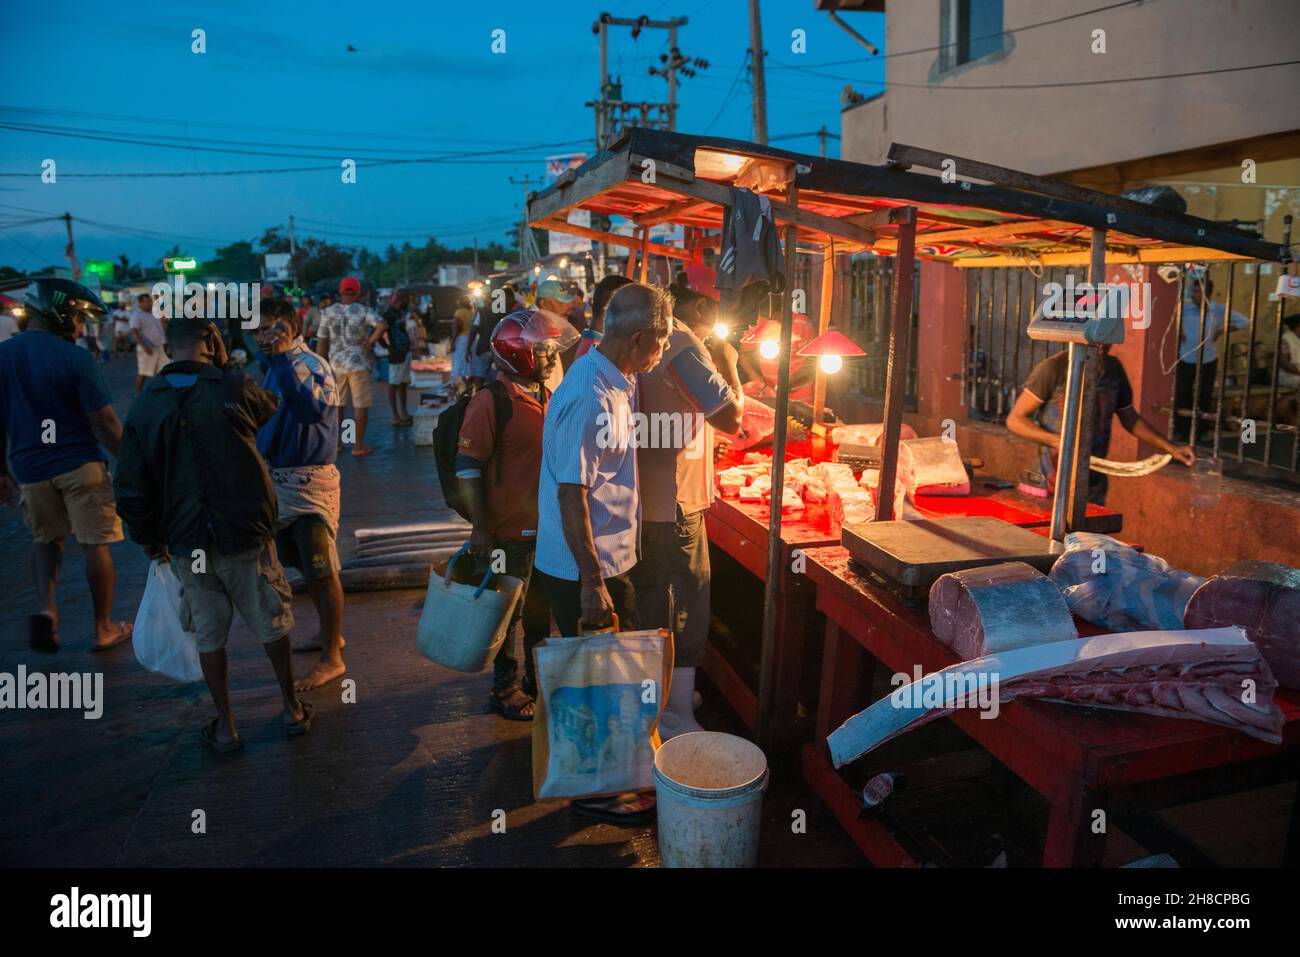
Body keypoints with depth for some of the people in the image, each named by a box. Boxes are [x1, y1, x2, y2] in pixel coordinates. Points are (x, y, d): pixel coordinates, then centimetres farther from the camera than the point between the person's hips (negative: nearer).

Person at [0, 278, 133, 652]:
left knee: (45, 539, 24)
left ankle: (46, 608, 5)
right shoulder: (75, 358, -14)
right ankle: (103, 628, 15)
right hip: (80, 465, -4)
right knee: (96, 545, 6)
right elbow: (104, 422, -14)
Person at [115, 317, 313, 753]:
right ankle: (292, 710, 30)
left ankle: (226, 727, 27)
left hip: (187, 545, 2)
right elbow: (269, 410, 10)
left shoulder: (145, 406, -5)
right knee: (272, 625, 16)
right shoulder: (235, 388, -15)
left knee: (209, 636, 15)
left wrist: (148, 537, 13)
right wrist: (229, 369, 18)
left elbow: (131, 489, -1)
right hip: (246, 536, -2)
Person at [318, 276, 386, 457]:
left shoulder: (328, 312, 4)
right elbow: (382, 325, -22)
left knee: (336, 404, 15)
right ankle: (359, 446, 5)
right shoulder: (364, 311, -5)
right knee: (361, 405, 3)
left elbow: (323, 342, 3)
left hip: (336, 364, 4)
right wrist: (370, 341, -11)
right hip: (358, 363, -4)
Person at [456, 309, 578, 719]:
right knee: (507, 615, 8)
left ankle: (539, 682, 35)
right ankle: (506, 690, 24)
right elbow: (468, 468, -15)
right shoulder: (492, 401, -15)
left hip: (549, 527, 7)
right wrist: (480, 528, -17)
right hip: (509, 532, -7)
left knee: (542, 612, 18)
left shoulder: (548, 398, 9)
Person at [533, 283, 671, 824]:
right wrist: (591, 582, -24)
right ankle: (593, 792, 24)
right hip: (584, 572, -10)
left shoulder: (616, 382, 6)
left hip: (609, 561, 10)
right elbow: (571, 493, -26)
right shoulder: (589, 397, -26)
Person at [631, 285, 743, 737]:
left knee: (651, 600, 21)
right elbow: (731, 415, -20)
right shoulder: (684, 345, -19)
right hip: (673, 502, -10)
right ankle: (677, 719, 11)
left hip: (645, 497, 10)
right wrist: (727, 364, -6)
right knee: (687, 609, 1)